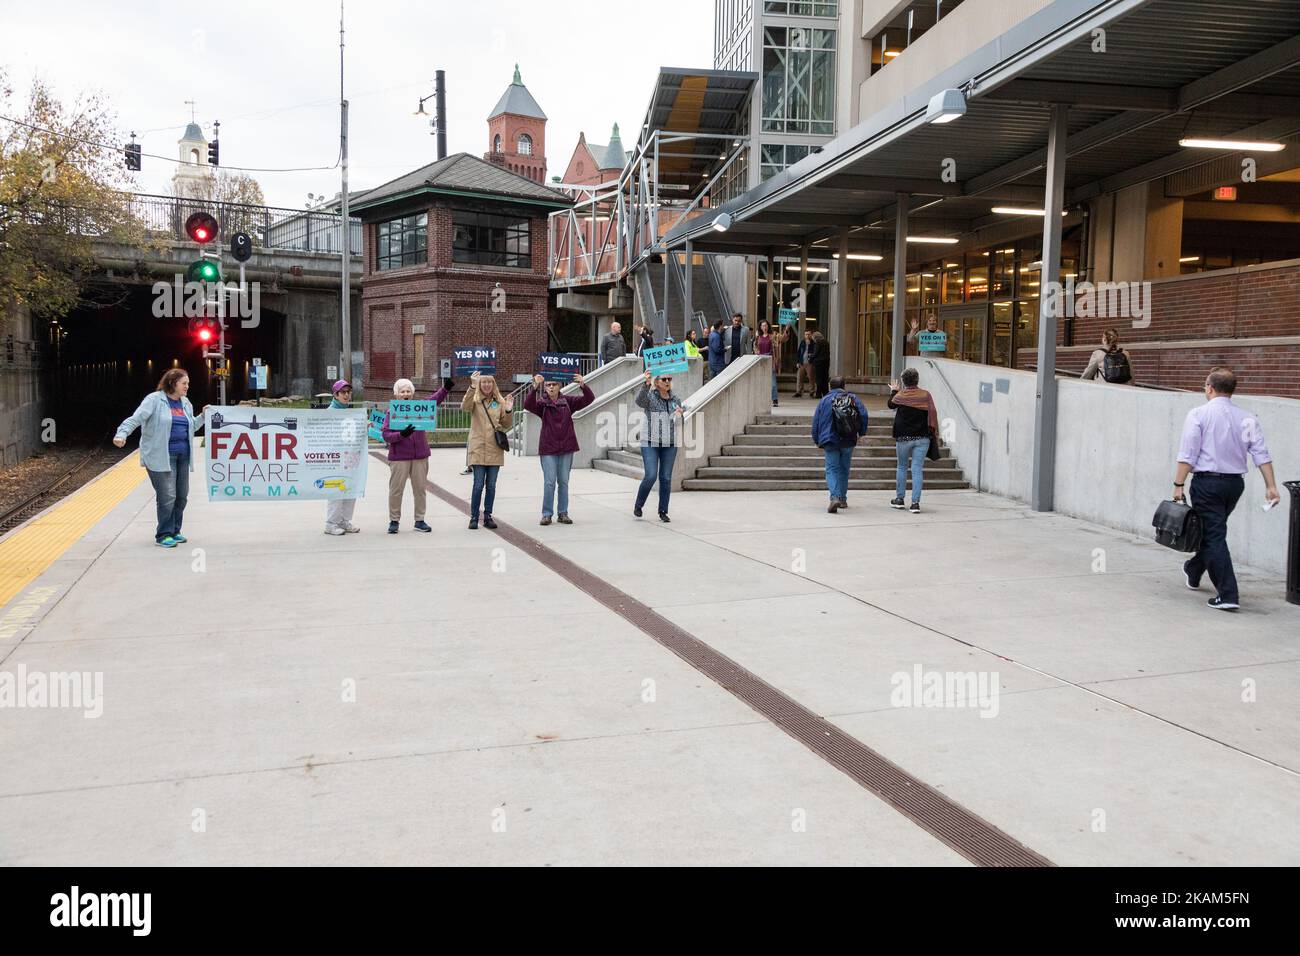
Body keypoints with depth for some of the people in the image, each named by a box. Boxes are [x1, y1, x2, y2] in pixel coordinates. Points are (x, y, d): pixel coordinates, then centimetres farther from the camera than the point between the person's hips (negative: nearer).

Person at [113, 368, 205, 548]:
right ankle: (163, 535, 3)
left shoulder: (185, 403, 16)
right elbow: (136, 418, -14)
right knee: (167, 496, -9)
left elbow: (192, 426, 26)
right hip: (161, 457, -7)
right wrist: (122, 433, -29)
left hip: (182, 456, 7)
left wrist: (203, 416, 11)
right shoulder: (155, 399, -6)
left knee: (181, 496, 9)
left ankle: (174, 531, 23)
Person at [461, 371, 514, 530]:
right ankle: (474, 517, 5)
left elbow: (506, 425, 9)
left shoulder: (500, 401, 9)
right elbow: (464, 407, -22)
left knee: (491, 485, 7)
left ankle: (488, 516, 17)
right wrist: (472, 387, -33)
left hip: (495, 449, 3)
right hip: (478, 449, -3)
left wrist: (508, 411, -10)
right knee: (478, 485, -5)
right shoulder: (475, 400, 1)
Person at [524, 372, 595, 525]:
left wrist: (583, 385, -21)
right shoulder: (542, 403, -2)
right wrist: (535, 387, -34)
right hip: (548, 449, -2)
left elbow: (589, 399, -1)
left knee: (563, 482, 8)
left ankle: (563, 514, 16)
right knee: (549, 482, -4)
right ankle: (547, 514, 5)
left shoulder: (568, 401, 5)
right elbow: (528, 404, -21)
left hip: (566, 448, 2)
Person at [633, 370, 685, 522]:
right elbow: (639, 400, -27)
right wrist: (646, 384, -42)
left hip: (670, 444, 4)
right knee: (651, 476, -11)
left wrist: (680, 414, -5)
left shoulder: (676, 400, 10)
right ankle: (638, 505, 10)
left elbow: (678, 424, 17)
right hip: (650, 443, -4)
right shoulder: (650, 397, -4)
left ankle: (663, 511, 12)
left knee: (666, 478, 4)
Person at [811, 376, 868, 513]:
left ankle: (834, 497, -24)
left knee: (832, 469, -2)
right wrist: (861, 432, 7)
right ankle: (843, 499, 23)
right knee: (844, 469, 16)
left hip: (830, 441, -2)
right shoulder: (853, 398, 7)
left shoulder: (824, 400, 4)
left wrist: (817, 441, 12)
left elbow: (816, 422, 4)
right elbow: (863, 414, -5)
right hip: (849, 442, 2)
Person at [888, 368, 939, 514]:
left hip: (903, 438, 0)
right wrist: (934, 434, 4)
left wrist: (893, 391, 36)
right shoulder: (926, 395, -3)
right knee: (917, 469, 0)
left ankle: (899, 499, 21)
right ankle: (915, 502, -6)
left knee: (902, 467, 15)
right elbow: (933, 414, -4)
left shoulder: (900, 395, -3)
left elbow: (890, 404, 18)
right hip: (922, 438, 0)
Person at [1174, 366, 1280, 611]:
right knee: (1213, 530, 23)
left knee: (1214, 536, -3)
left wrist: (1179, 484, -12)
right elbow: (1262, 454, 0)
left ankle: (1228, 595, -9)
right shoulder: (1247, 418, 5)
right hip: (1235, 483, 6)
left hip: (1207, 482, -6)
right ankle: (1194, 572, 44)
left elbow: (1187, 455, -14)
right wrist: (1271, 486, 0)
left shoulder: (1199, 414, -9)